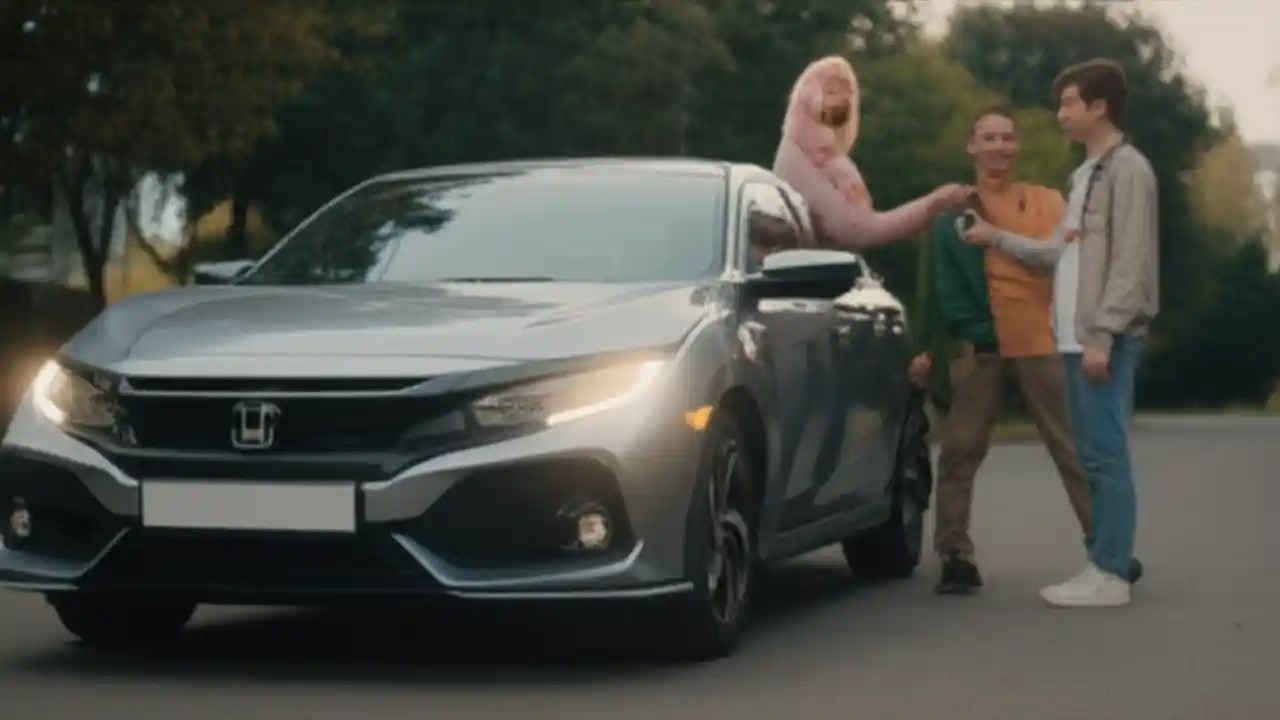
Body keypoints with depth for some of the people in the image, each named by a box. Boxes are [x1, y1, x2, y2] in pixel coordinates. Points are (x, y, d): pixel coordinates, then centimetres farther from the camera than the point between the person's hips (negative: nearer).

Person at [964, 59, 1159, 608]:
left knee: (1106, 454, -9)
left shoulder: (1127, 169, -8)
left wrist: (1103, 334, -20)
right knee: (1092, 456, 9)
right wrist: (998, 239, 25)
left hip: (1107, 338, -9)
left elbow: (1130, 263, -15)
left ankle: (1111, 574, -8)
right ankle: (1103, 566, 13)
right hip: (1076, 336, 9)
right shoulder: (1085, 174, 21)